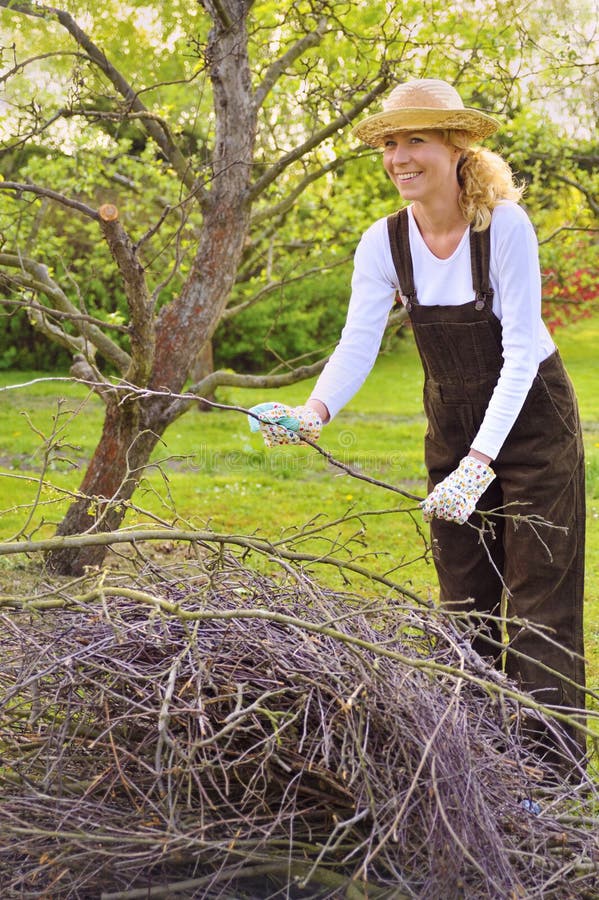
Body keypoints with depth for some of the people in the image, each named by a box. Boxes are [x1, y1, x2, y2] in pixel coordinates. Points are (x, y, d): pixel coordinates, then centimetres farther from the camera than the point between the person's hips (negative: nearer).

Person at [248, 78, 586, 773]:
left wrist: (481, 459, -32)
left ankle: (552, 762, 3)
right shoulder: (384, 243, -8)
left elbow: (521, 350, -24)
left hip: (530, 419, -5)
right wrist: (315, 411, -35)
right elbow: (358, 343, -16)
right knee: (463, 596, 11)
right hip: (451, 427, 5)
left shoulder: (505, 226, -21)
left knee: (537, 595, -5)